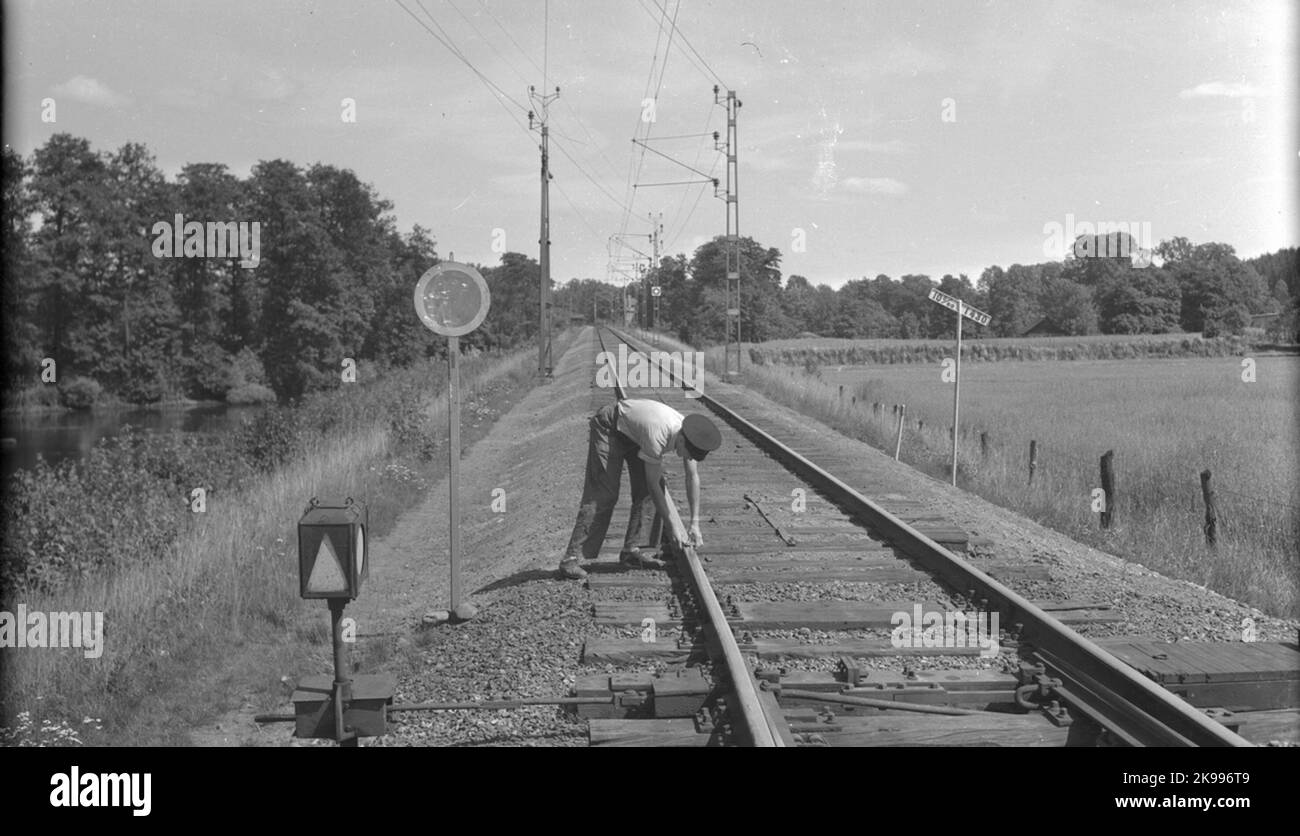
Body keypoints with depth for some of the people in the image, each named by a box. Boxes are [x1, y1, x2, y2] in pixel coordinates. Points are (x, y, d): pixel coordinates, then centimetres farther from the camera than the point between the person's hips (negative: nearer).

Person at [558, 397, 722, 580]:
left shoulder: (688, 435, -19)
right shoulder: (657, 436, -40)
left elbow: (693, 477, -9)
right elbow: (653, 484, -30)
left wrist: (695, 524, -12)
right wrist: (671, 527, -25)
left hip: (634, 430, 8)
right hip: (609, 426, -8)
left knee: (645, 491, -5)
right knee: (602, 495, -16)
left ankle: (630, 551, 3)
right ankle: (570, 559, -19)